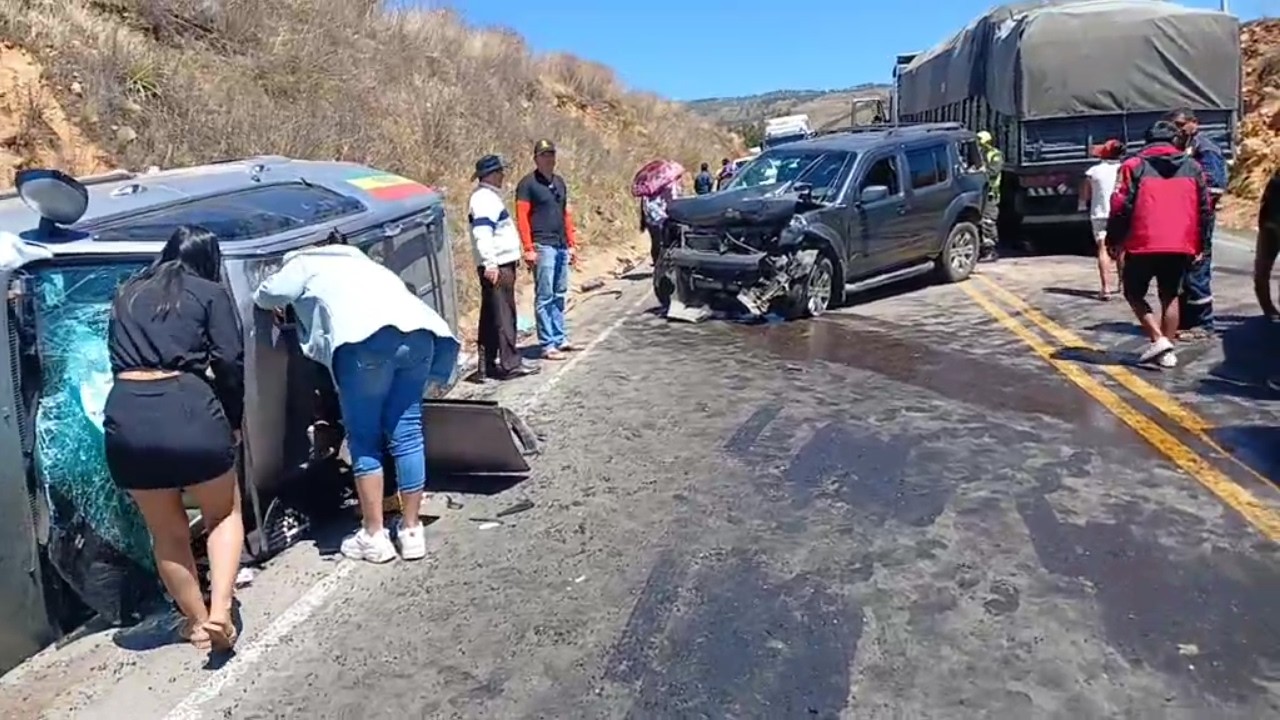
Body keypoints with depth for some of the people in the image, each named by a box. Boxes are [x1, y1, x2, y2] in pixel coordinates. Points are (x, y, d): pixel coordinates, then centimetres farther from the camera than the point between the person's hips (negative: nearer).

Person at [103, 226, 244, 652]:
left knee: (167, 530, 21)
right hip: (187, 410, -3)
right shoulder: (210, 293, 10)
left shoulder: (127, 294, 23)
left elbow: (120, 358, 21)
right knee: (224, 514, 19)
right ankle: (219, 611, 2)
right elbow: (230, 362, 0)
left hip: (126, 415, 3)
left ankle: (197, 622, 31)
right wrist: (233, 422, 11)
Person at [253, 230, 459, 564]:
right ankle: (411, 530, 17)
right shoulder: (363, 263, 42)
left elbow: (269, 294, 12)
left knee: (365, 440, 7)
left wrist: (270, 303, 35)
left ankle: (374, 536, 12)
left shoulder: (305, 262, 28)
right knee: (407, 433, 11)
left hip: (366, 338, -5)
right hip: (418, 331, 5)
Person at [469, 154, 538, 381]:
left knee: (491, 315, 13)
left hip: (499, 265, 11)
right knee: (504, 315, -8)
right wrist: (490, 264, -29)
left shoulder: (490, 196, 18)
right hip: (497, 267, -11)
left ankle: (488, 363, 20)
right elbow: (482, 234, -24)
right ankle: (509, 364, -4)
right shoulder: (484, 199, -14)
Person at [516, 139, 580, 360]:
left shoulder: (559, 182, 17)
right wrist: (528, 248, -16)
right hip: (543, 247, -7)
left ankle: (560, 338, 21)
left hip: (561, 247, 7)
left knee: (560, 296, 12)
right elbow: (521, 217, -10)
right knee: (544, 297, -4)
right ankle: (548, 345, -1)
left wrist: (572, 243, 16)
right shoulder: (527, 184, -5)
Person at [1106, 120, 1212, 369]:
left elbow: (1121, 208, -6)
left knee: (1134, 293, 12)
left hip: (1143, 245, -3)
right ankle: (1167, 352, 14)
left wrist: (1113, 240, 4)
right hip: (1181, 246, 3)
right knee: (1170, 297, 15)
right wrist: (1202, 245, 19)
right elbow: (1205, 209, 12)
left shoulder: (1133, 166, 0)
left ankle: (1158, 339, -4)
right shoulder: (1193, 167, 11)